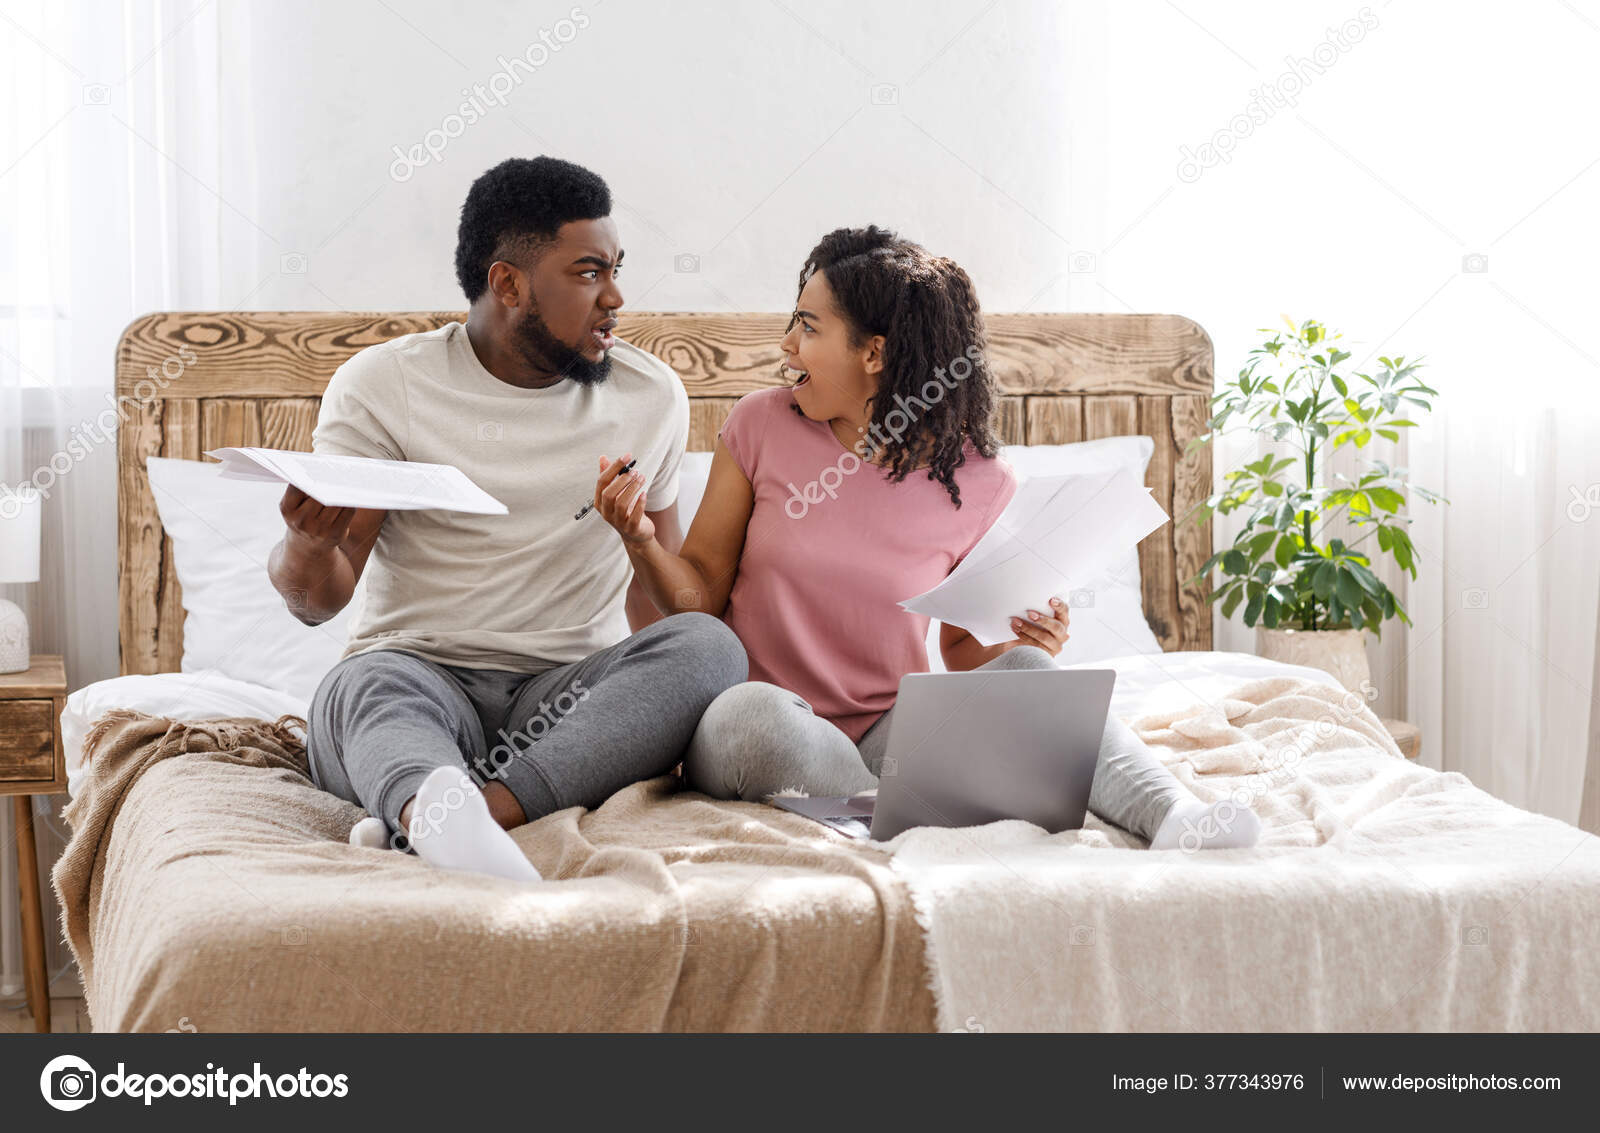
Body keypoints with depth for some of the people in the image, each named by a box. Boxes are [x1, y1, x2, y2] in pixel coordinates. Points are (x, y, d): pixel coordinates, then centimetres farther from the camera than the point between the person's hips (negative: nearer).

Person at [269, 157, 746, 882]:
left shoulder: (651, 396, 12)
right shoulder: (382, 384, 1)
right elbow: (315, 600, -4)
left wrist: (667, 705, 3)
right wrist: (310, 544, -29)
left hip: (568, 698, 3)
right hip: (419, 673, -2)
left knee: (709, 644, -28)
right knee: (369, 688, -37)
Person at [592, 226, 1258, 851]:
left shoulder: (980, 484, -2)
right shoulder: (762, 426, -1)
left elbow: (965, 648, 9)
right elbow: (702, 594, 5)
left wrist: (1024, 642, -13)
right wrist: (644, 543, -15)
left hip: (891, 737, 1)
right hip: (747, 740, 0)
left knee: (1023, 669, -27)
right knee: (753, 715, -38)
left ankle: (1167, 814, -40)